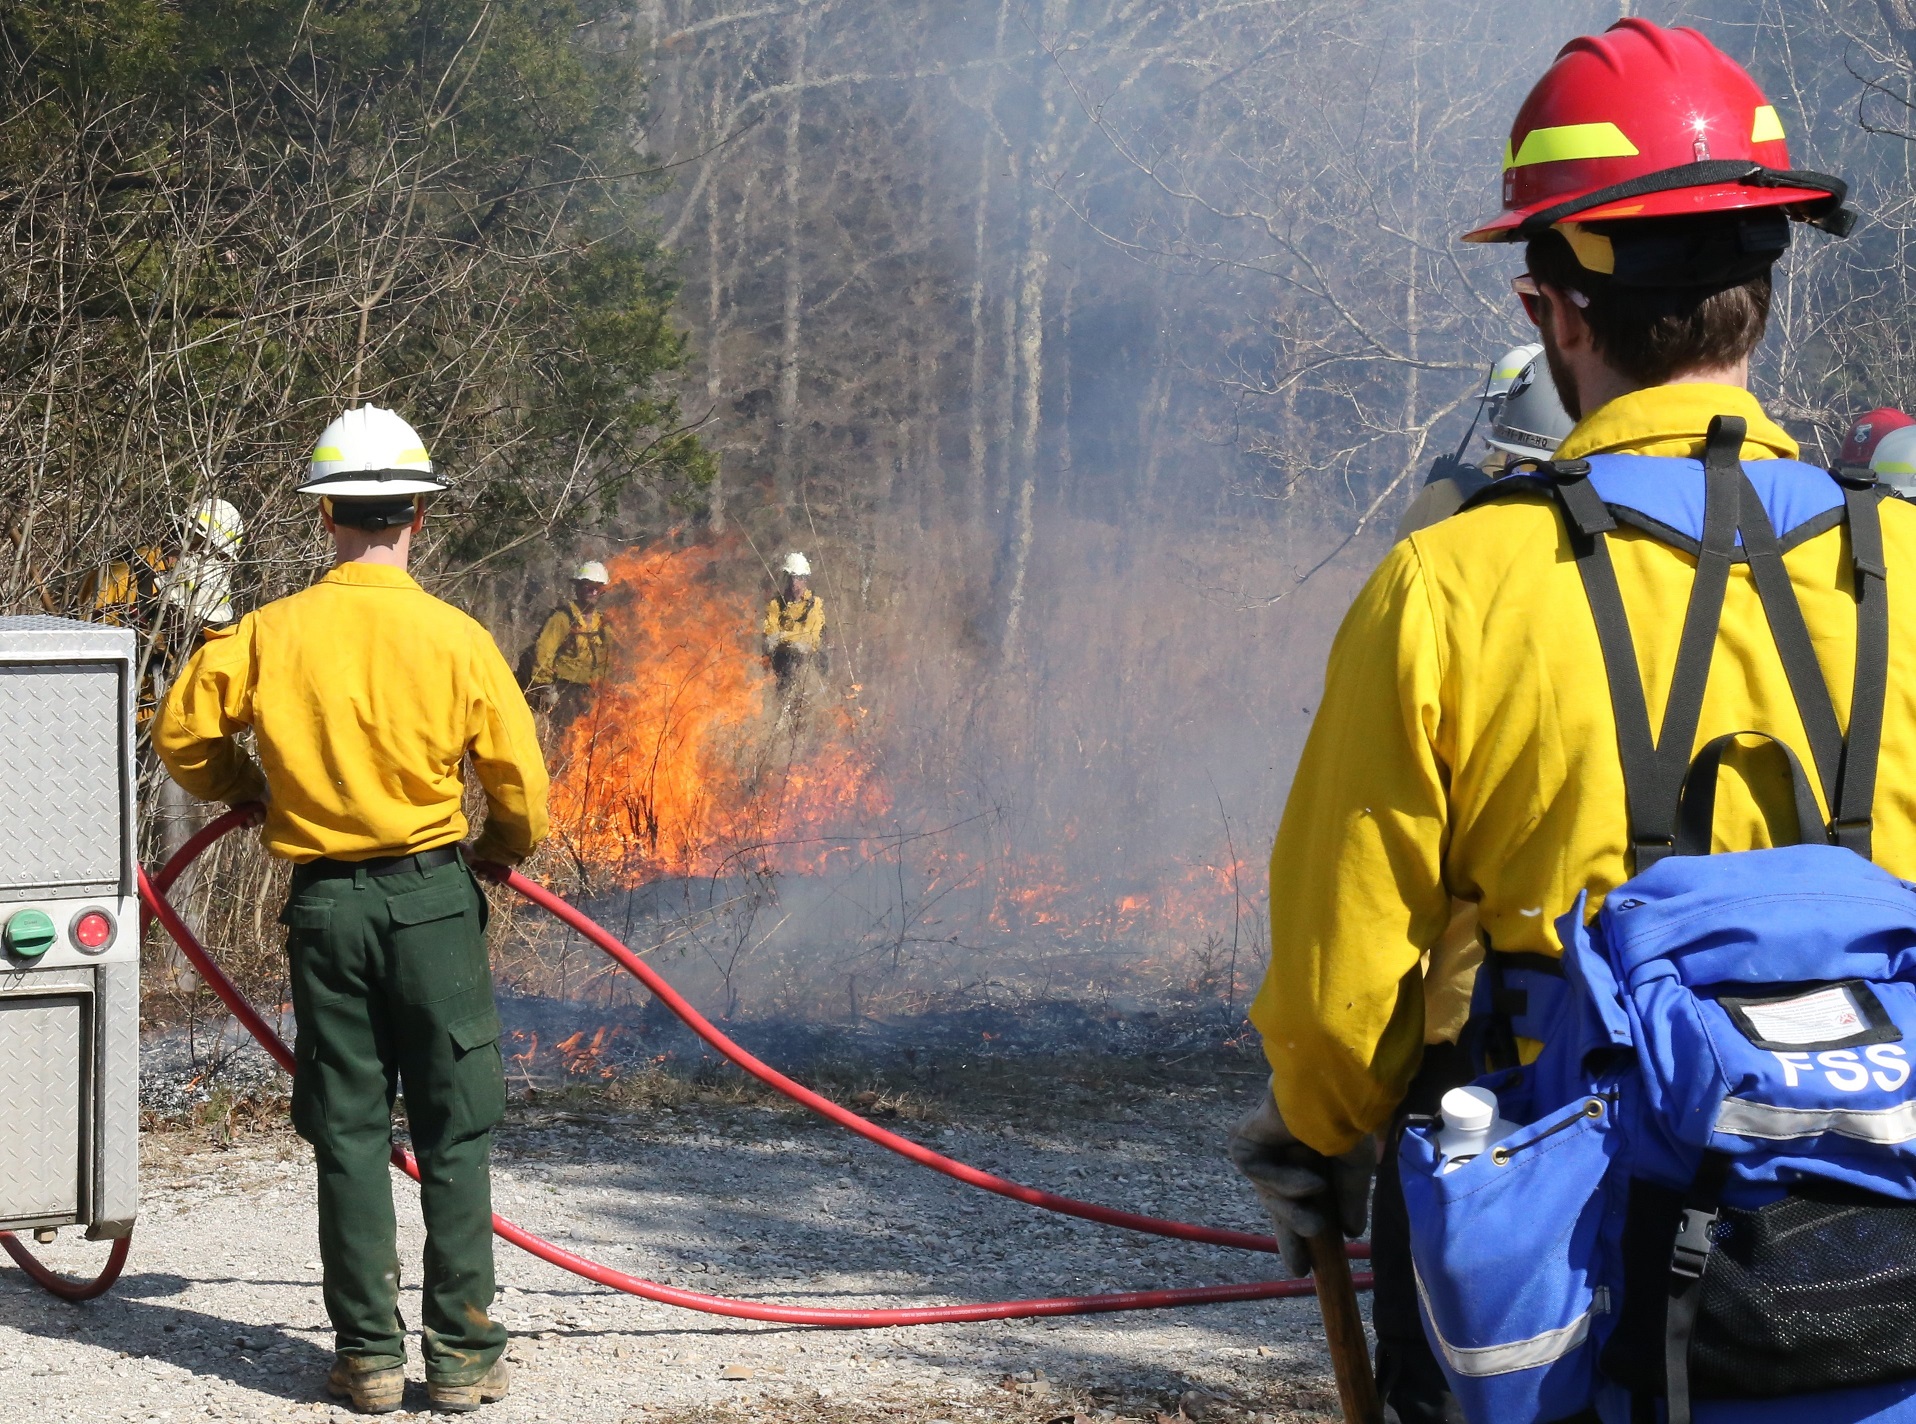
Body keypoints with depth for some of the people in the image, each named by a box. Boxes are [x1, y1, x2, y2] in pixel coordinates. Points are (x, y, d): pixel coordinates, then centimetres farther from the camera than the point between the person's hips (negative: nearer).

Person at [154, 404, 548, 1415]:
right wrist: (503, 850, 16)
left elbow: (183, 736, 4)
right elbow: (520, 781, -5)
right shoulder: (455, 638, -7)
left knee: (348, 1133, 9)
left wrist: (251, 790, 23)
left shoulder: (267, 633, -3)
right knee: (454, 1132, 6)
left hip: (324, 902, 2)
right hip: (432, 894, -2)